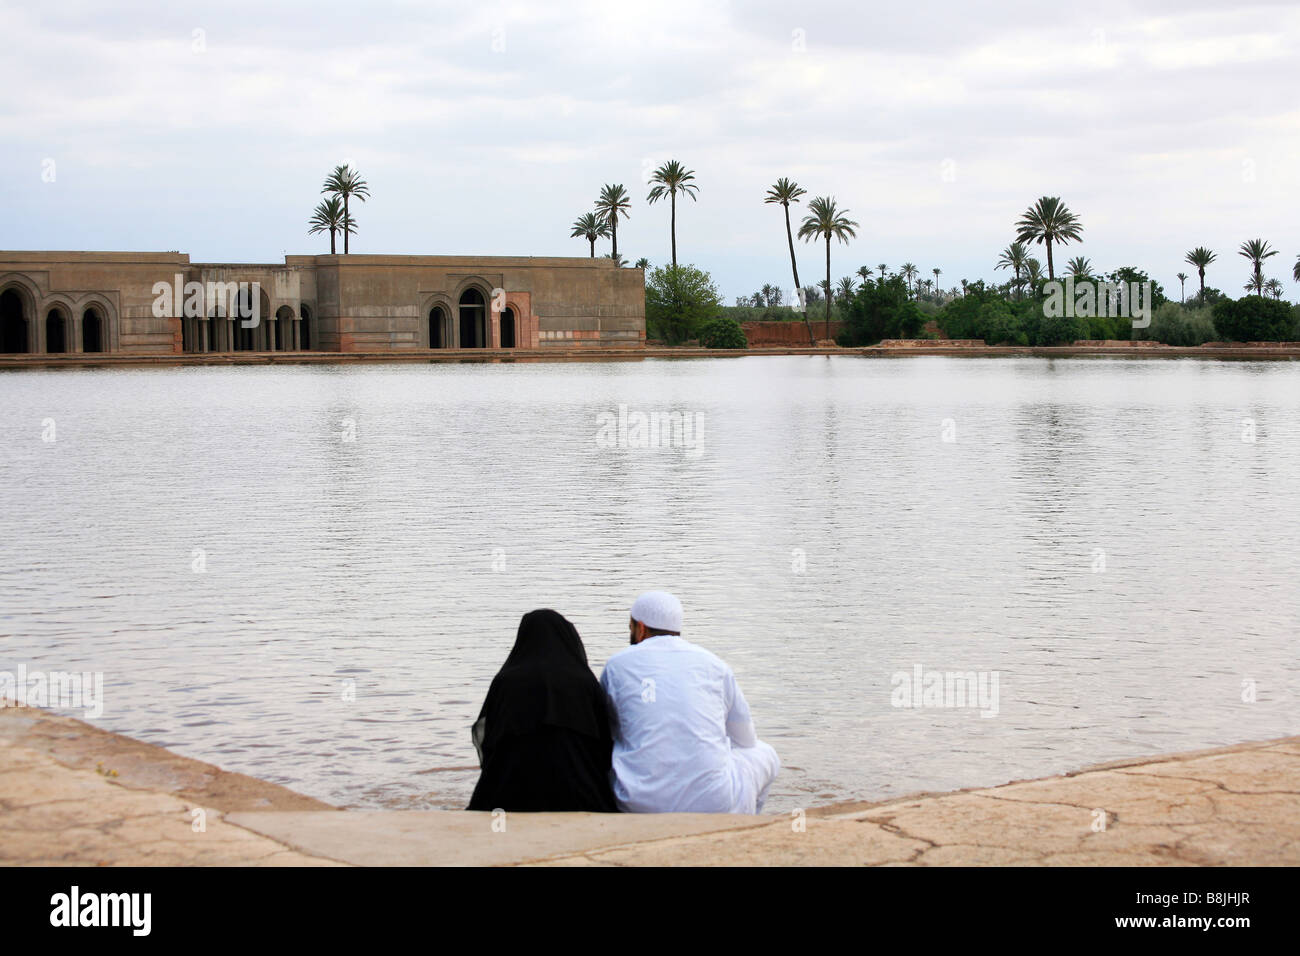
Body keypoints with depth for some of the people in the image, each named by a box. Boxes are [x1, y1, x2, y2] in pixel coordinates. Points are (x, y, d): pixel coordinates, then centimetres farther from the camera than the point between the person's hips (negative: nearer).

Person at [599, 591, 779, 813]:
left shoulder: (617, 665, 7)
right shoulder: (715, 665, 8)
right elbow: (745, 741, 19)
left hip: (640, 806, 0)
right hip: (713, 807, 0)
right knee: (764, 754, 29)